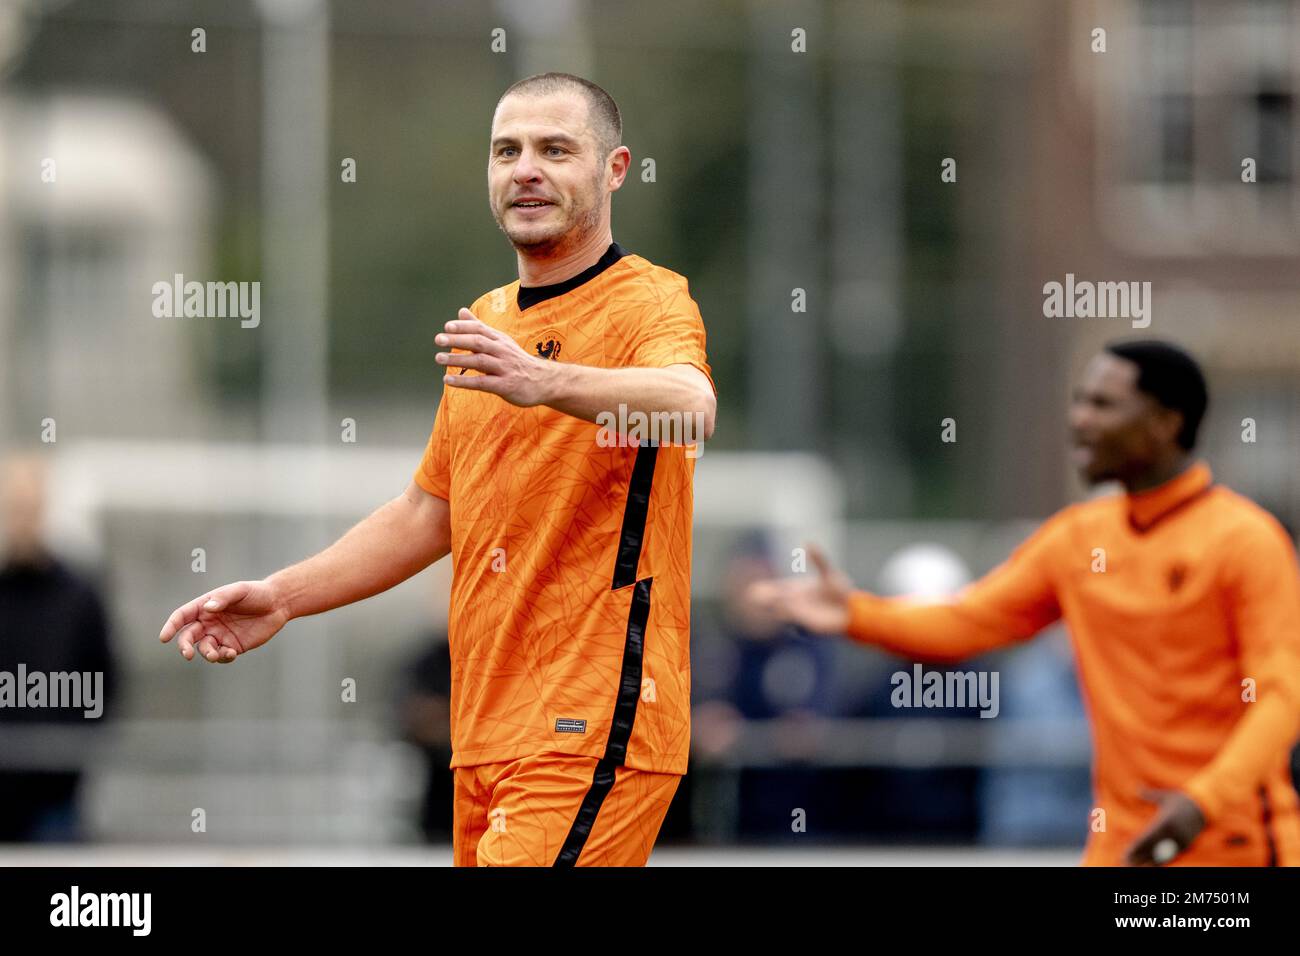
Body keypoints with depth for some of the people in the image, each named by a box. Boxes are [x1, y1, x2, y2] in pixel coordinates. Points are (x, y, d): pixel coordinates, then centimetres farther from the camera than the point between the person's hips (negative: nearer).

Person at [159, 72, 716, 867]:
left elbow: (691, 406, -32)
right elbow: (431, 511, 28)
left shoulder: (651, 303, -7)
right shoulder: (486, 324, 18)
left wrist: (548, 381, -49)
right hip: (484, 735, 8)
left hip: (593, 735, -8)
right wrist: (284, 594, 17)